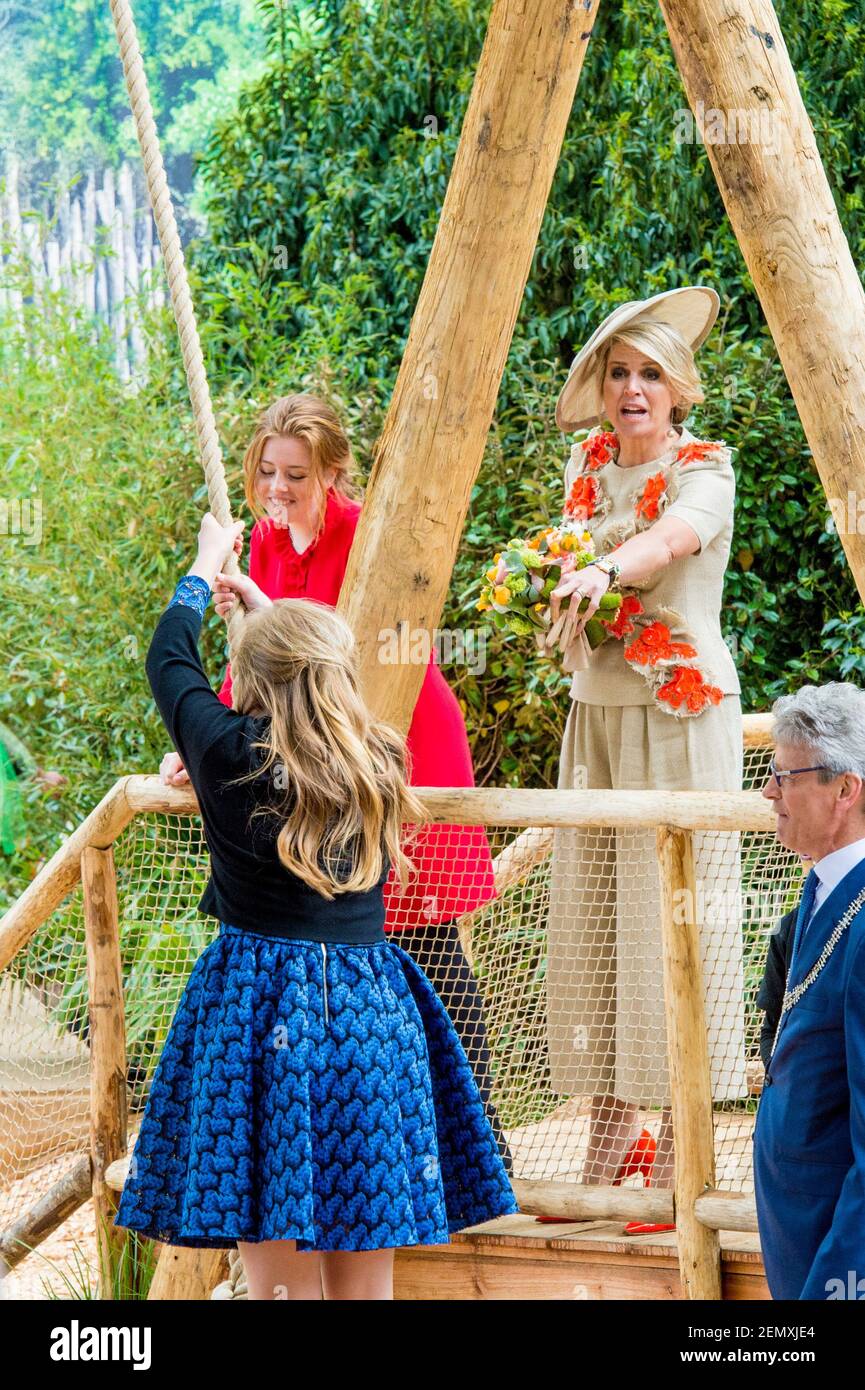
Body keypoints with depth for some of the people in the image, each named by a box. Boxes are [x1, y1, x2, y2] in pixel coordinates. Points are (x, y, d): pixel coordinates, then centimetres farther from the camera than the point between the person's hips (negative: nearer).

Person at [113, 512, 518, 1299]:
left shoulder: (231, 756, -6)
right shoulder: (378, 765, 3)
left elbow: (169, 660, 12)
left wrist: (207, 567, 27)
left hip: (258, 1010, -3)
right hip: (370, 1010, 3)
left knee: (281, 1281, 1)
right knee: (365, 1283, 9)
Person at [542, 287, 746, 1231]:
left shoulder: (703, 471, -10)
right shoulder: (587, 463, 8)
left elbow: (668, 538, -32)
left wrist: (603, 572, -52)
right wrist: (559, 608, -2)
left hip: (682, 717, -6)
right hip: (595, 711, 6)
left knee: (671, 921, -7)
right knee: (590, 923, 6)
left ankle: (678, 1160, -2)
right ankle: (612, 1139, 15)